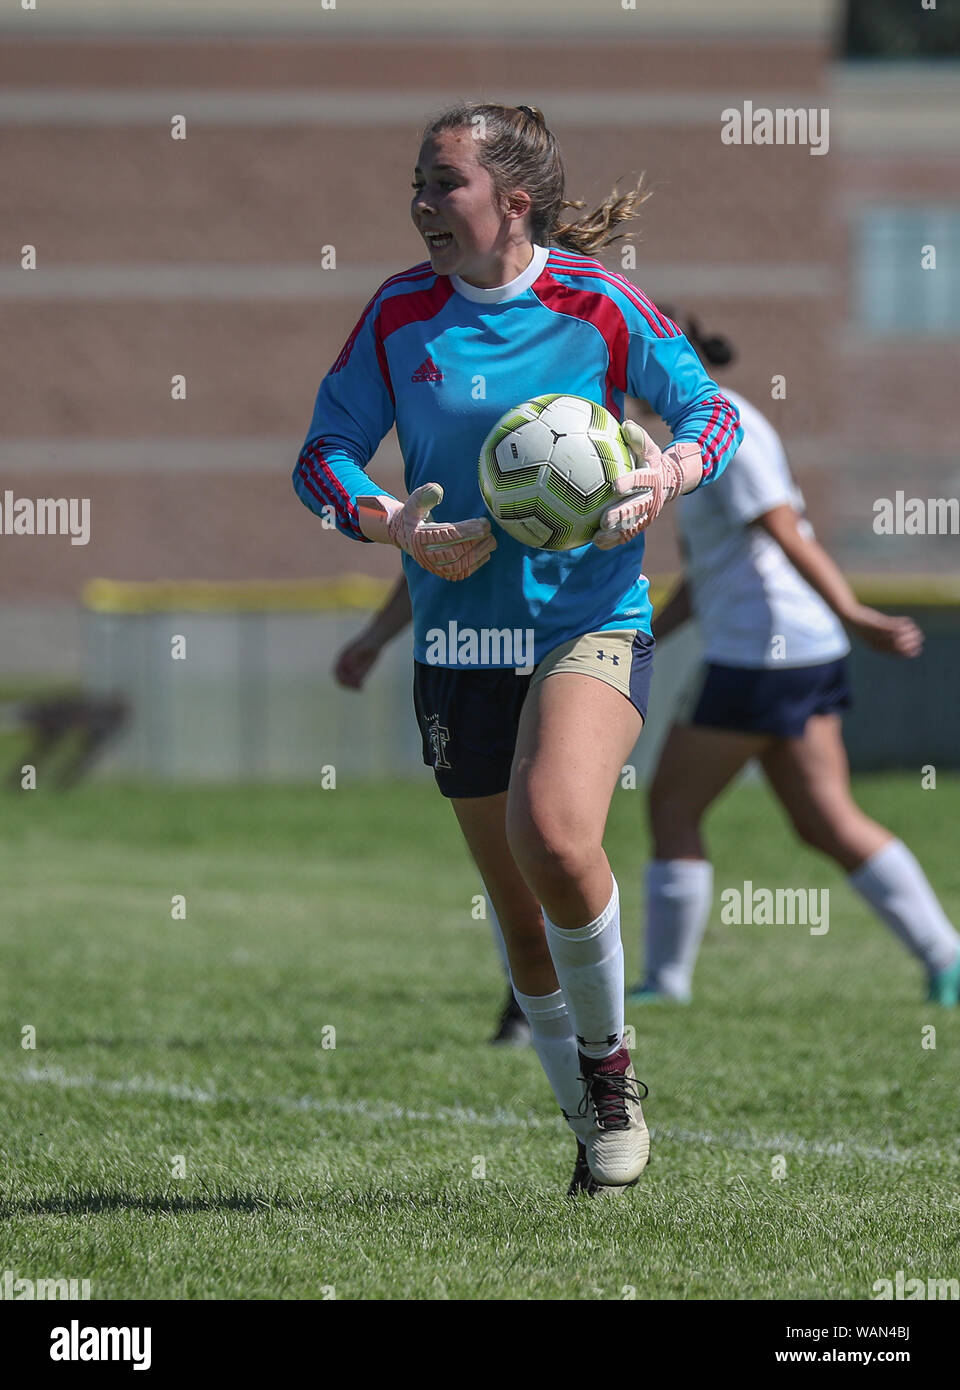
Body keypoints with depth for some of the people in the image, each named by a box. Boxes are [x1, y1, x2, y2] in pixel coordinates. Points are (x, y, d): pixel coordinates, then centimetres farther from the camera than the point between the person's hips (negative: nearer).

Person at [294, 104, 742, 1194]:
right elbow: (321, 455, 6)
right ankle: (593, 1125, 28)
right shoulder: (399, 313, 1)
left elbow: (711, 409, 5)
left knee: (555, 838, -28)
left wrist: (672, 471, -16)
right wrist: (390, 523, -13)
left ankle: (608, 1056, -1)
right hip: (460, 640, 4)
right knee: (517, 908, 9)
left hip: (592, 621, -4)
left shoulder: (598, 304, -5)